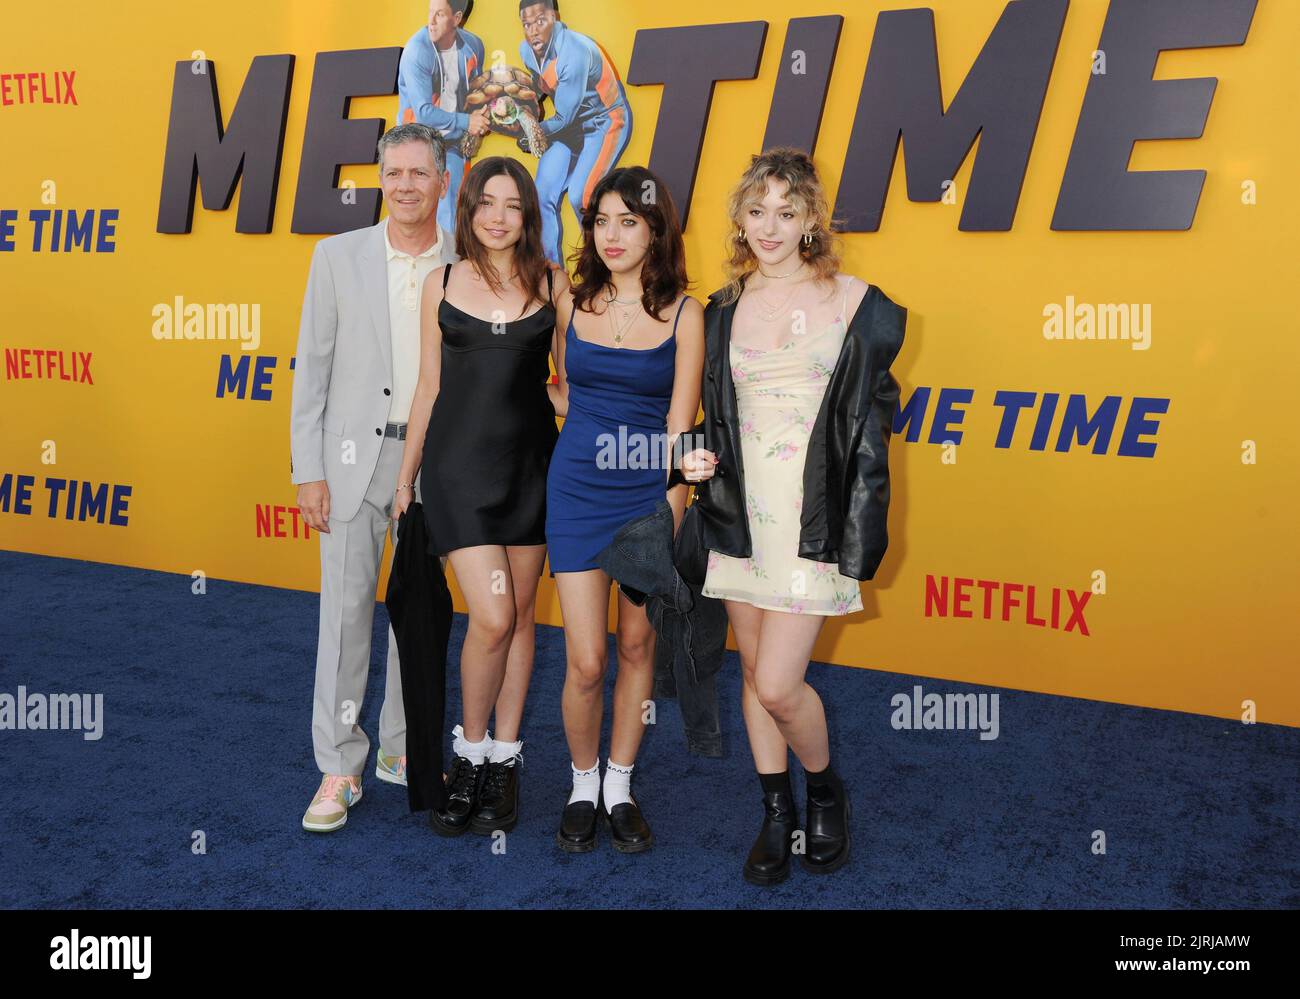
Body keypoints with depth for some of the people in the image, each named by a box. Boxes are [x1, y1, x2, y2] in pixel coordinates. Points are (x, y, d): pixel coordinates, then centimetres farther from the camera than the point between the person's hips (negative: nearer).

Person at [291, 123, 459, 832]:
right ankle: (339, 770, 10)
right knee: (345, 611, 0)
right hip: (356, 454, -1)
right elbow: (313, 368, 1)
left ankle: (400, 748, 26)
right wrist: (308, 470, -5)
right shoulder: (339, 256, 2)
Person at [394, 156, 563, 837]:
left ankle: (504, 761, 22)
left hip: (530, 462, 2)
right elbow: (430, 386, 8)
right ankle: (469, 756, 14)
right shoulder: (442, 284, 5)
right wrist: (405, 477, 10)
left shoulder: (552, 284, 4)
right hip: (460, 462, -1)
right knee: (492, 618, -10)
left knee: (520, 613, 8)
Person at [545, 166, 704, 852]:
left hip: (650, 495, -1)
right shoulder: (573, 302, 2)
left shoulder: (683, 314, -5)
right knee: (586, 662, -2)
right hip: (578, 493, 1)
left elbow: (679, 428, -9)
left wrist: (671, 525, -13)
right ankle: (583, 786, 22)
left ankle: (620, 787, 28)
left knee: (638, 646, 9)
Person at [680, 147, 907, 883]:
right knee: (755, 672, 12)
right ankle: (777, 815, 31)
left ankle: (827, 792, 21)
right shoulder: (723, 310, 9)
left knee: (778, 684, -9)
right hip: (739, 512, 4)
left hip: (812, 518, -4)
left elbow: (874, 416, 1)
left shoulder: (853, 302, -1)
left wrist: (863, 533, -4)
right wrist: (699, 459, -3)